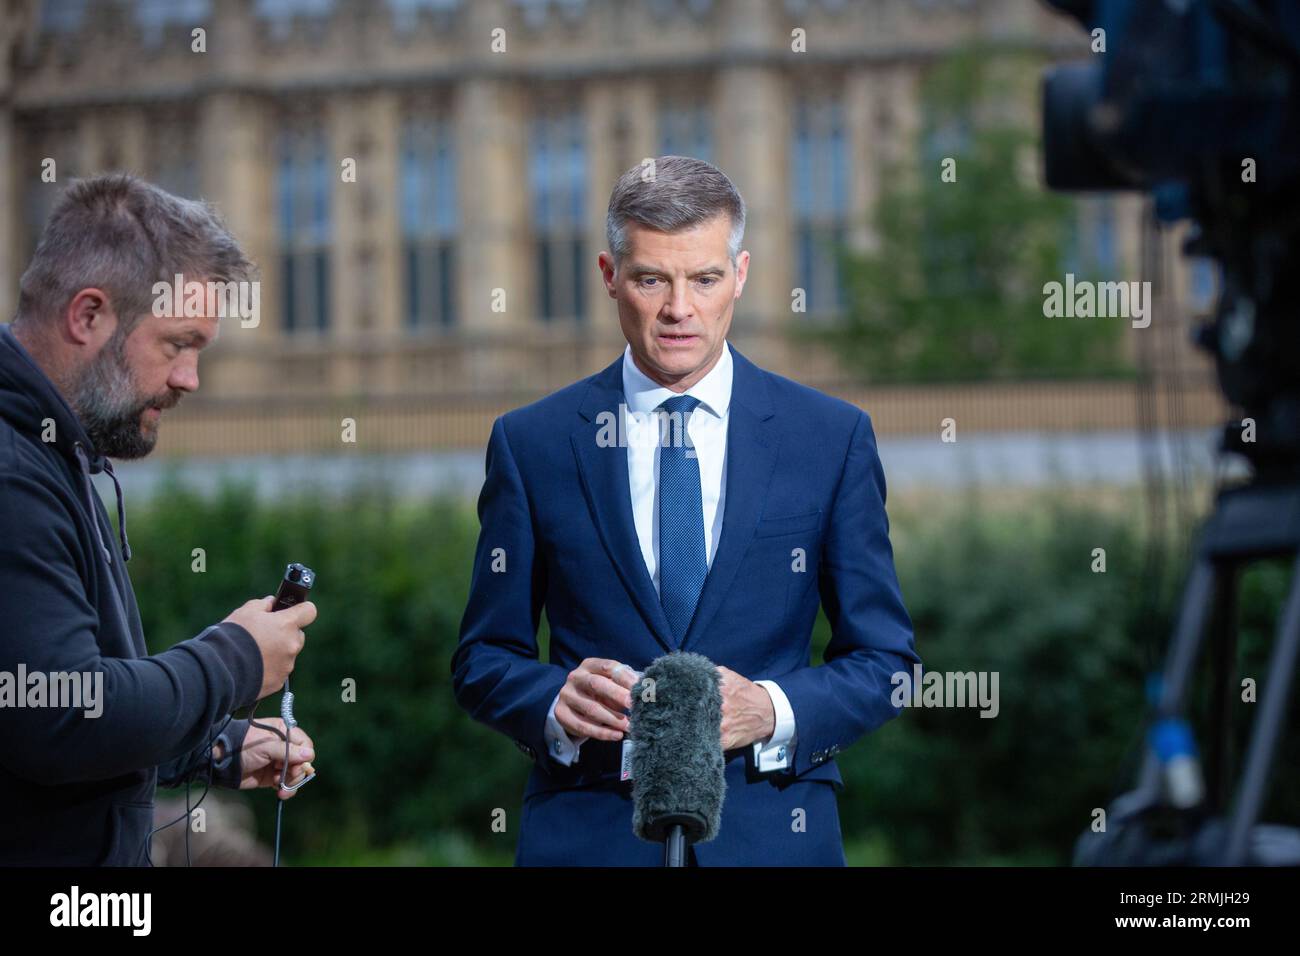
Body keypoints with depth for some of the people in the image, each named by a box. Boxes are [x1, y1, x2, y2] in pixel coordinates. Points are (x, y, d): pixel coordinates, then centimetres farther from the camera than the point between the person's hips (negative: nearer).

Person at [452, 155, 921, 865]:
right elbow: (483, 660, 5)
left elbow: (885, 662, 2)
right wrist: (557, 701, -16)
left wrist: (771, 711, -15)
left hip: (769, 833, 0)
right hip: (586, 837, 0)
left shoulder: (833, 438, 1)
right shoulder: (531, 443, 2)